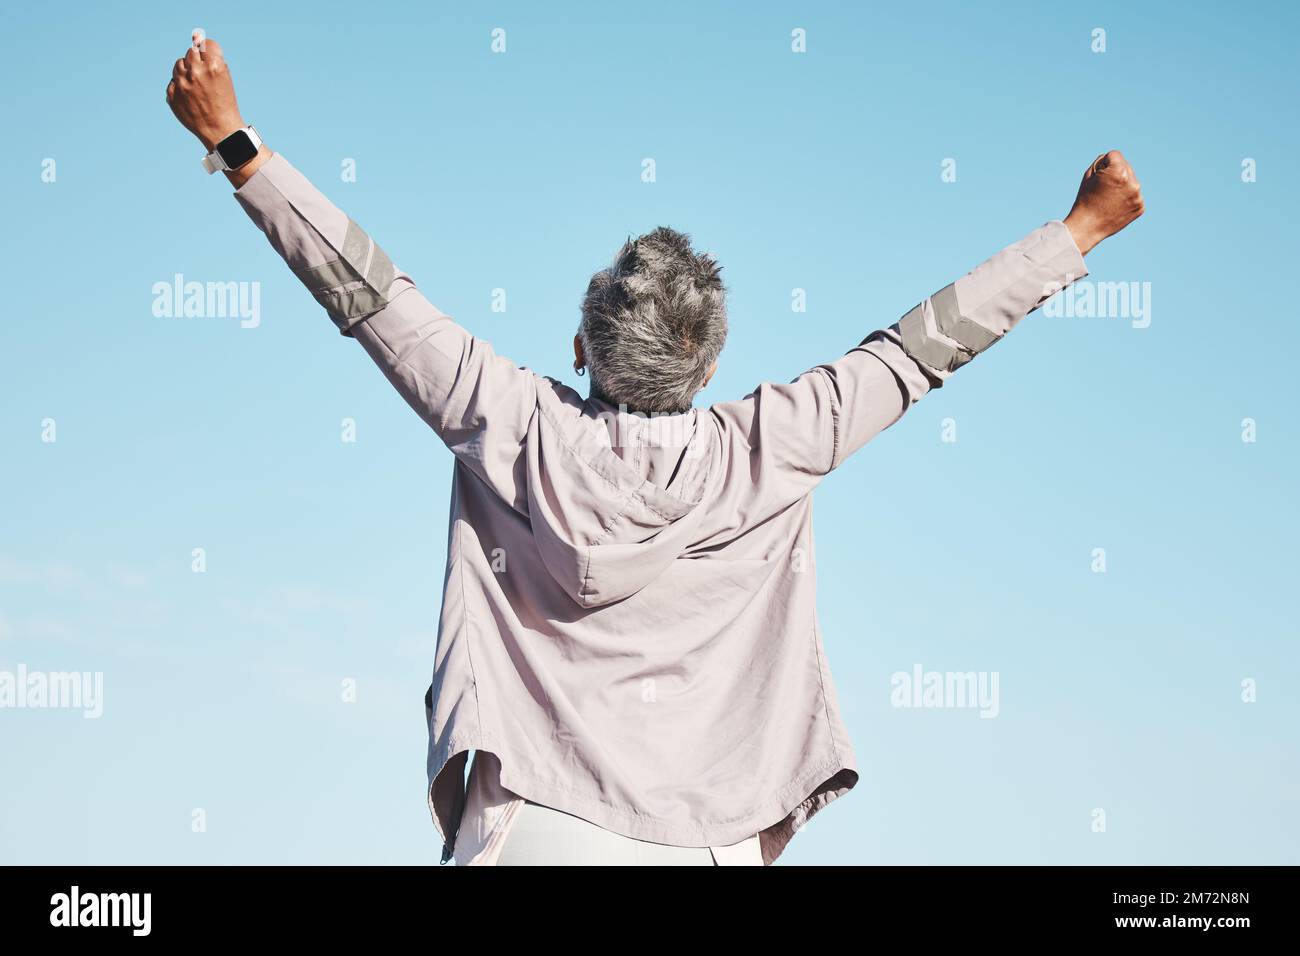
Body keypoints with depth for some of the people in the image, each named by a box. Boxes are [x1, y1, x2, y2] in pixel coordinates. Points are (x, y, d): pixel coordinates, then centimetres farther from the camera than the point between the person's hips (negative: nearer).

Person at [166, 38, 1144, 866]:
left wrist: (233, 141, 9)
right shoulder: (769, 452, -3)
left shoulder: (515, 431, -4)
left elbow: (365, 291, 1)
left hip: (532, 829, -1)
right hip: (704, 842, 1)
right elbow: (919, 348, 5)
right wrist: (1084, 227, 15)